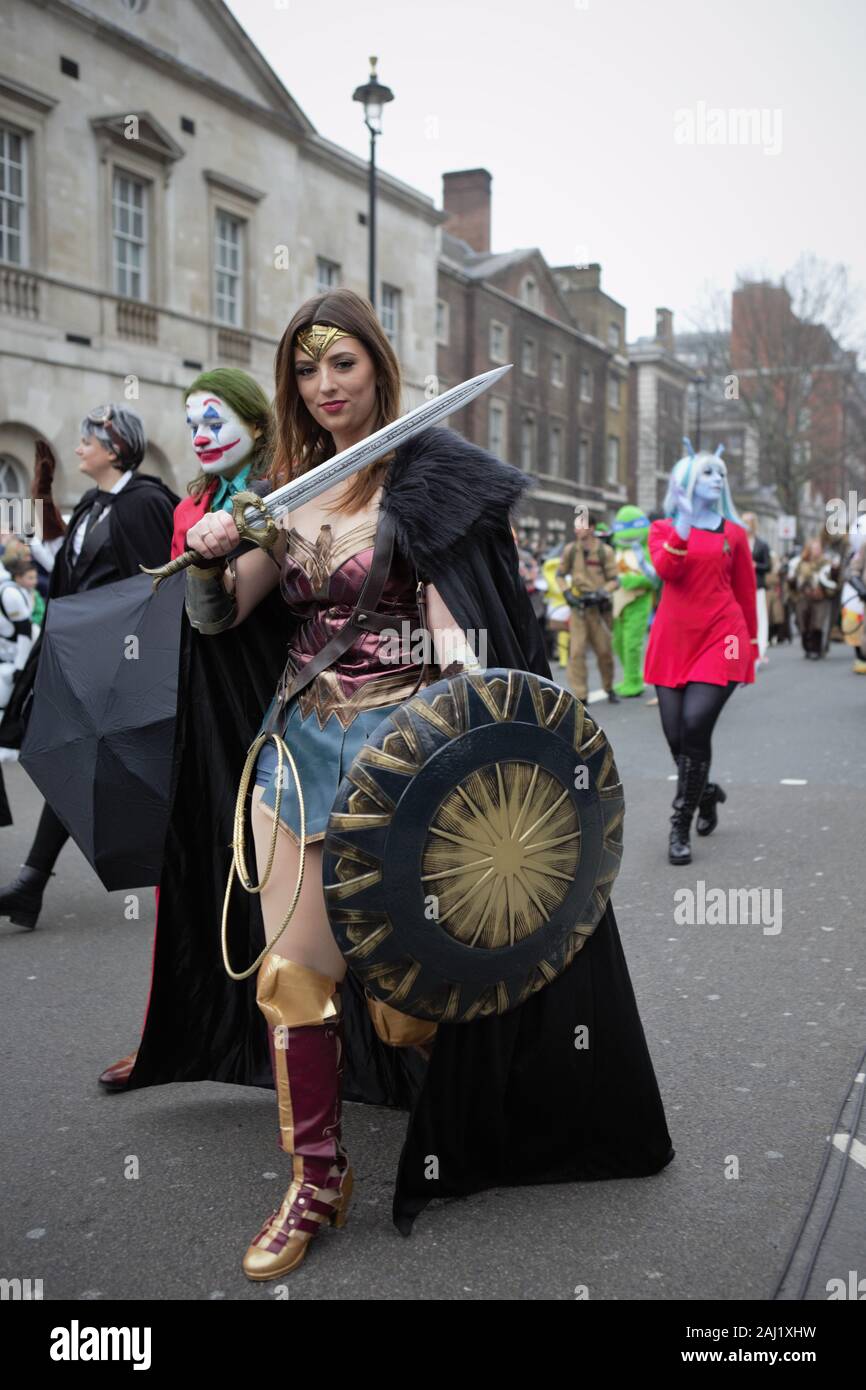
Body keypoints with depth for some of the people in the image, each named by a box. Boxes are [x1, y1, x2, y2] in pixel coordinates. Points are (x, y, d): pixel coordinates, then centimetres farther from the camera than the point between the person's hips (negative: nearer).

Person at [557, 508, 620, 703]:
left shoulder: (605, 551, -3)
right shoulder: (570, 550, 2)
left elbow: (614, 580, -1)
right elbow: (560, 574, 14)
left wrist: (601, 592, -18)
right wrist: (567, 592, -2)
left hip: (598, 606, -1)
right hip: (577, 605, 1)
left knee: (604, 651, 6)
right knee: (576, 651, -6)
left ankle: (609, 689, 27)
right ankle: (580, 695, -2)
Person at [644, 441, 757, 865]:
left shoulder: (733, 533, 9)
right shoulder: (663, 528, 9)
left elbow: (746, 591, 13)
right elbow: (666, 570, -11)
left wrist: (750, 644, 14)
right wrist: (684, 524, -20)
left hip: (720, 637, -1)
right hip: (673, 639, 2)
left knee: (695, 724, -18)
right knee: (676, 735, 1)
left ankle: (681, 826, -7)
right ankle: (706, 792, 33)